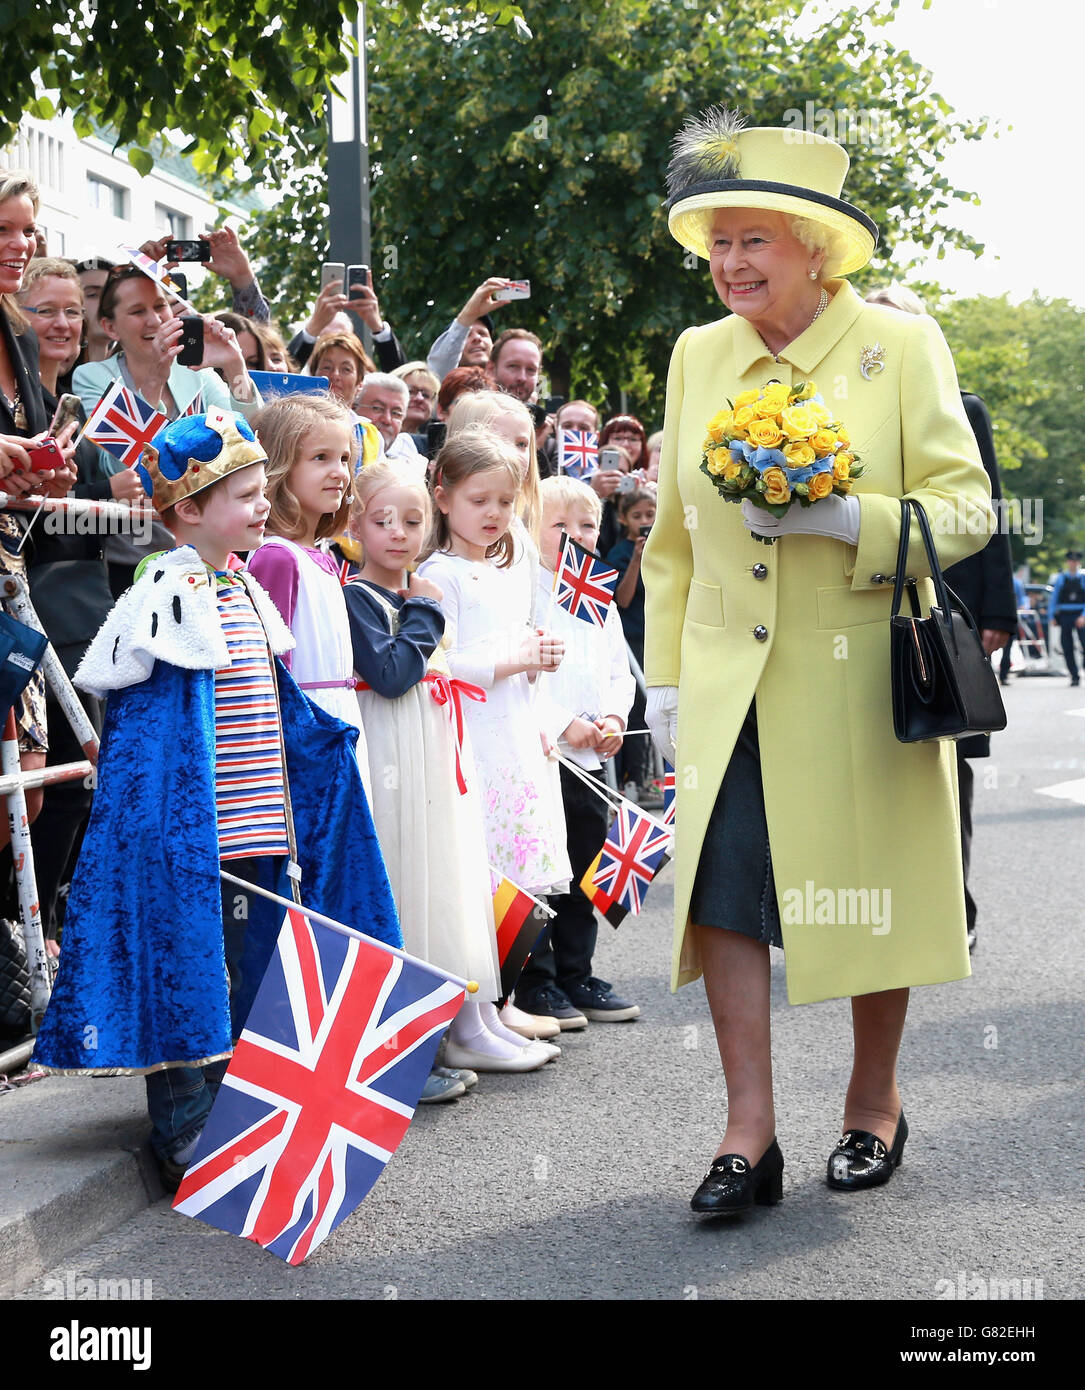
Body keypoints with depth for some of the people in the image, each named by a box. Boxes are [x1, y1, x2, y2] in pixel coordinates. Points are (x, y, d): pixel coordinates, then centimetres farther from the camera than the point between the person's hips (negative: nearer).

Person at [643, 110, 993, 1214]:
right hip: (730, 686, 3)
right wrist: (664, 679, 11)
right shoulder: (696, 355, 8)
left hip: (862, 682, -3)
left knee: (872, 898, 7)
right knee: (721, 885, -7)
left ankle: (874, 1103, 26)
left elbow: (964, 508, -6)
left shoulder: (902, 345, -4)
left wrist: (844, 519, -23)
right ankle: (749, 1133, 0)